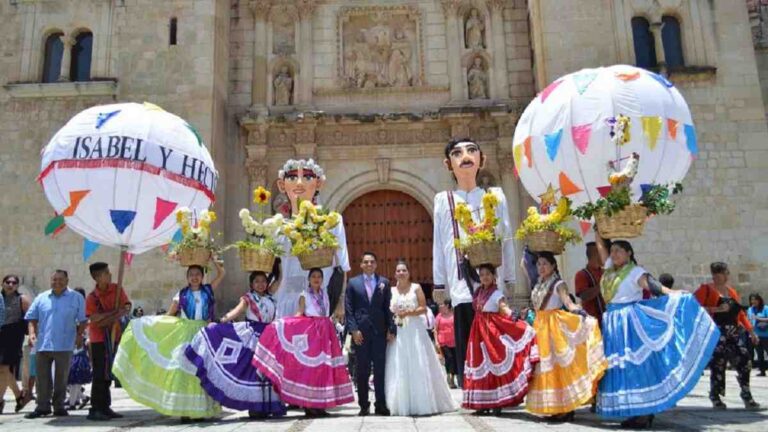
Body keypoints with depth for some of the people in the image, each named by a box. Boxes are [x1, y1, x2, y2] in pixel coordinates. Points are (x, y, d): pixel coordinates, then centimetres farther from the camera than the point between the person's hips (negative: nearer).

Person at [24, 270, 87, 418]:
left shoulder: (76, 298, 2)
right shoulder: (41, 298, 9)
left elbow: (83, 320, 3)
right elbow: (32, 318, 13)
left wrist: (79, 334, -8)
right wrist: (32, 333, -2)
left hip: (64, 345, -2)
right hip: (43, 344, 2)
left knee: (61, 378, 6)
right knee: (42, 377, 6)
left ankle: (59, 406, 17)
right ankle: (42, 406, 17)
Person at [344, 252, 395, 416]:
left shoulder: (384, 282, 9)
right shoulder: (353, 283, 7)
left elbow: (388, 307, 6)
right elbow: (348, 309, 3)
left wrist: (391, 329, -2)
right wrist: (353, 329, -7)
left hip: (380, 331, 0)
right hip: (360, 332, 0)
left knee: (380, 369, 0)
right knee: (362, 370, 4)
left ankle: (381, 405, 7)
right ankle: (364, 406, 13)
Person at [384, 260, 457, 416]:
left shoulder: (416, 288, 4)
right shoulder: (391, 290, 11)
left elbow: (424, 308, -3)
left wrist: (408, 313, -14)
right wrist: (393, 315, -7)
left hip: (415, 331, -2)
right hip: (398, 332, 2)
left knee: (418, 367, -2)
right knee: (399, 368, 0)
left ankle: (423, 403, 5)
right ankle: (402, 405, 5)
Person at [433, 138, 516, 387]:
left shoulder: (495, 196, 11)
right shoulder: (443, 200, 10)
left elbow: (506, 240, 11)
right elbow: (439, 244, 8)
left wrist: (509, 280, 7)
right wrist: (440, 284, 5)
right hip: (461, 285, 0)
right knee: (466, 351, -1)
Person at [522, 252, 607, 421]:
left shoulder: (559, 284, -8)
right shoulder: (539, 285, 14)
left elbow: (568, 303, -22)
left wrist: (578, 311, -39)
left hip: (554, 326, -7)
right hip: (540, 326, 7)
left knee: (559, 365, -7)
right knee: (545, 367, 8)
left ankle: (565, 408, -1)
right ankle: (552, 407, 15)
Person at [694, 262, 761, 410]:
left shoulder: (732, 291, 17)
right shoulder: (706, 289, -3)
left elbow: (740, 313, 21)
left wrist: (751, 331, 17)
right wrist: (717, 309, -20)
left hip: (734, 333, 7)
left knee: (744, 362, 3)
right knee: (717, 364, -6)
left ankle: (747, 397, 14)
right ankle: (715, 398, 7)